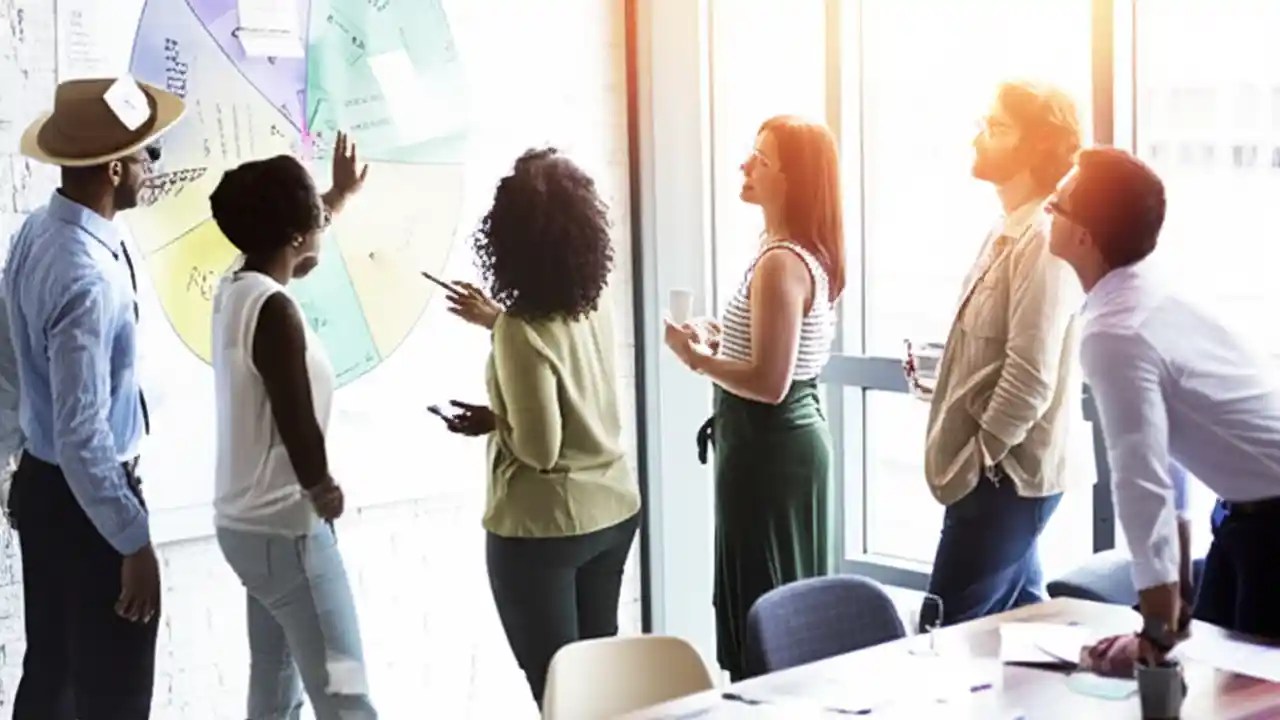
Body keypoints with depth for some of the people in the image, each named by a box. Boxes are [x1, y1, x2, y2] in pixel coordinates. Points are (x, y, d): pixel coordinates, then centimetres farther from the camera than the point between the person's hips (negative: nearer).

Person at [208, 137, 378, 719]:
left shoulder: (235, 289, 5)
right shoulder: (274, 309, -23)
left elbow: (293, 244, 29)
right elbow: (298, 427, -23)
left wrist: (339, 195, 41)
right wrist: (325, 492, -6)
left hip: (248, 524, 10)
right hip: (286, 530, -10)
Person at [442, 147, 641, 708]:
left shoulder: (522, 331, -23)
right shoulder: (597, 304, -2)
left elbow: (540, 449, -22)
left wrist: (490, 422, -4)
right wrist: (498, 321, 24)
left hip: (544, 525, -7)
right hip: (614, 510, 7)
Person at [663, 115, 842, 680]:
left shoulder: (780, 264, -21)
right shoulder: (810, 254, 10)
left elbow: (770, 383, -25)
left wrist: (696, 359, -13)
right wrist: (719, 340, 8)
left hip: (767, 447, -10)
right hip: (796, 437, 10)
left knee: (761, 607, -1)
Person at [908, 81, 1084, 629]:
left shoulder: (1043, 239, -17)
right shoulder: (1008, 232, 14)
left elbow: (1031, 374, -23)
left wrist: (976, 460, -16)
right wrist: (971, 456, 14)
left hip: (1000, 476, -10)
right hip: (1001, 471, 10)